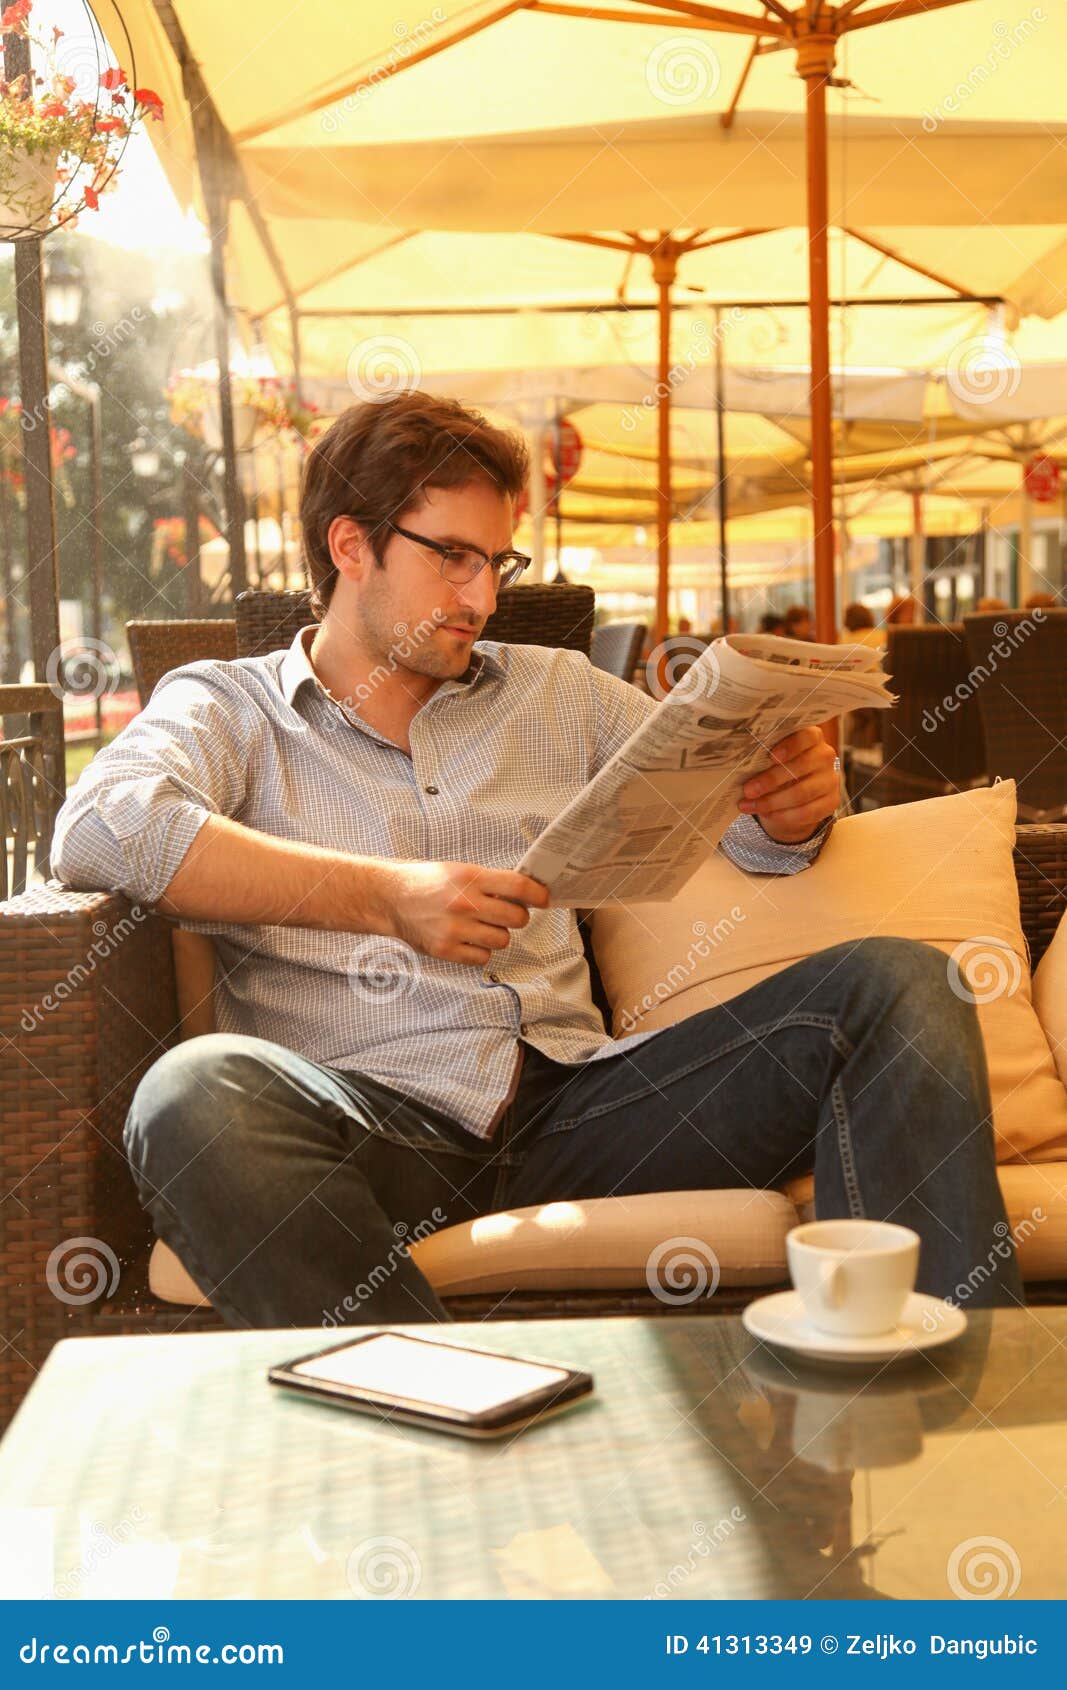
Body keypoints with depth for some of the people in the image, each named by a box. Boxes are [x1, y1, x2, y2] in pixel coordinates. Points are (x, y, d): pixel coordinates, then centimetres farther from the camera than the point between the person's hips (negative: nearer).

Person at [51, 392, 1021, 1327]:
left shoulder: (559, 694, 24)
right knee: (196, 1095, -36)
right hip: (375, 1124, -3)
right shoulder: (225, 705, 12)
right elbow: (97, 829, -9)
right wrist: (380, 896, -18)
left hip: (571, 1103, 4)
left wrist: (795, 808, -1)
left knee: (894, 984, -14)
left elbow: (748, 818, 26)